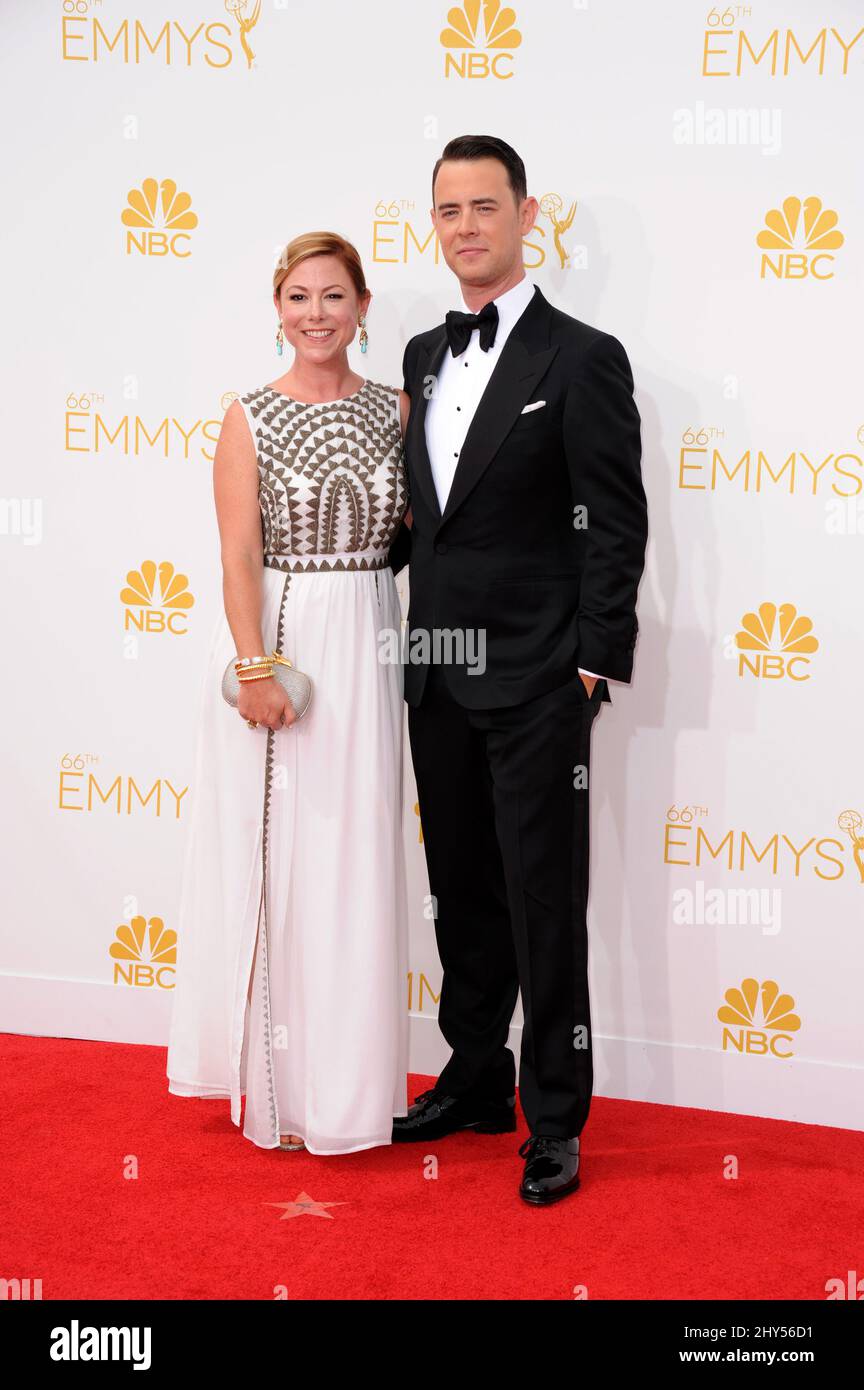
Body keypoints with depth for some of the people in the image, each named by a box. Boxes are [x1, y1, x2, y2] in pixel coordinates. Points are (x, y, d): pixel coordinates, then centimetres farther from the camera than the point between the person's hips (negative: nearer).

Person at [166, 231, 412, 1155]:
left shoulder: (393, 409, 7)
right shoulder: (250, 418, -2)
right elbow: (239, 557, -8)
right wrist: (256, 670, -17)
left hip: (364, 651, 3)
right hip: (271, 641, -2)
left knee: (354, 862, 6)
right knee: (271, 857, 4)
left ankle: (345, 1081, 20)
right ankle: (277, 1081, 19)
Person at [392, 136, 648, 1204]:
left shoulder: (583, 358, -7)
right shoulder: (423, 357, 12)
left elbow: (616, 526, -9)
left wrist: (591, 666, -13)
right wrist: (422, 643, 10)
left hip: (535, 678, -6)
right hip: (438, 674, 6)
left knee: (544, 904, 0)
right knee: (462, 894, 15)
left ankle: (555, 1119, 13)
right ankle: (475, 1083, 30)